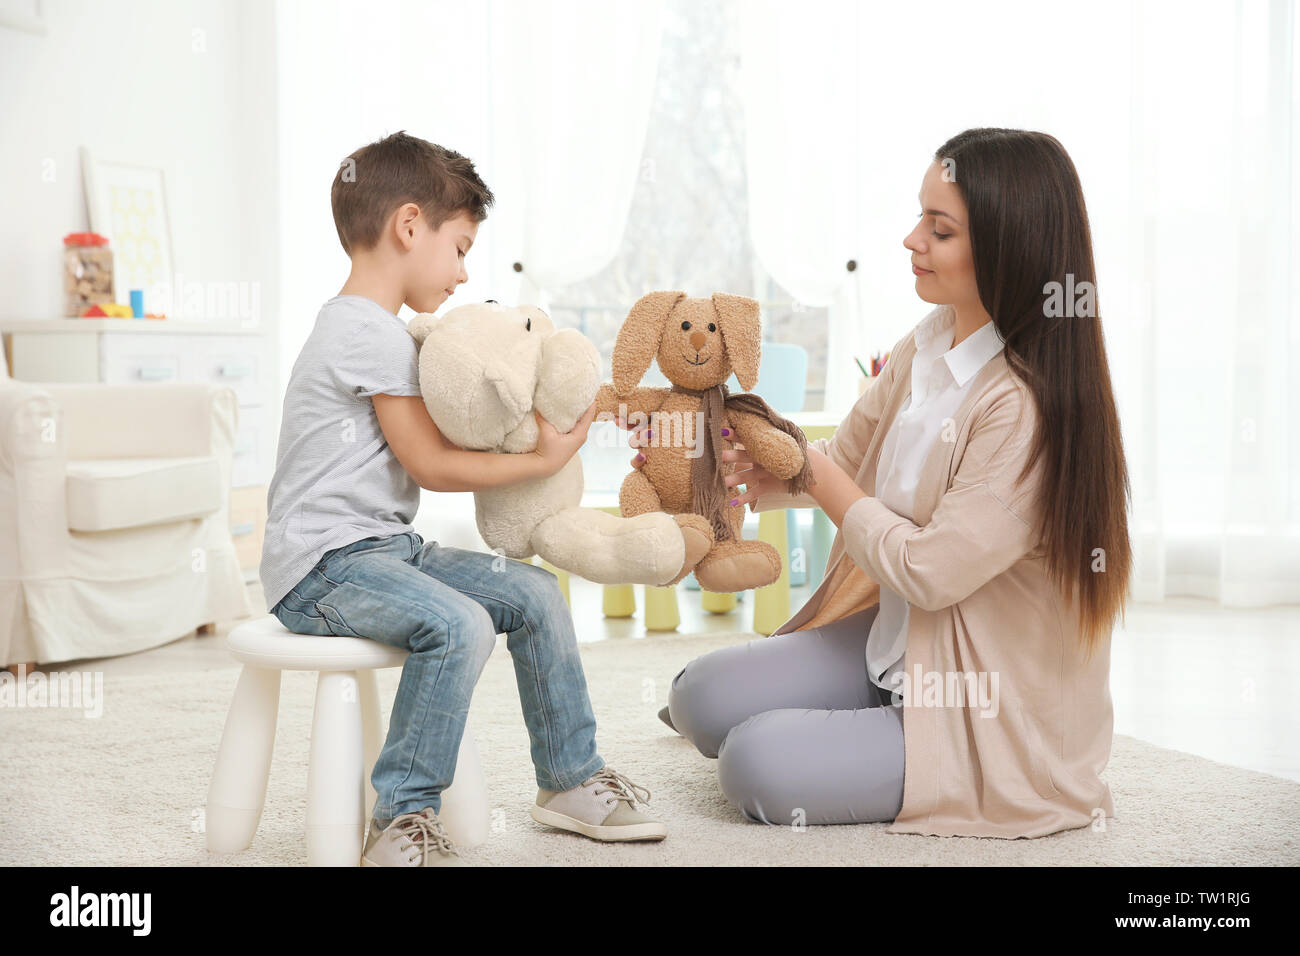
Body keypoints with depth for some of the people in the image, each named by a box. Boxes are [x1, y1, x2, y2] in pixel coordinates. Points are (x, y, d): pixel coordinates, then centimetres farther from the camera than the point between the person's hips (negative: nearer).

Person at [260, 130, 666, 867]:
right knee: (459, 624, -32)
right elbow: (432, 466, -14)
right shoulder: (375, 334, -15)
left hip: (388, 548, 11)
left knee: (535, 593, 4)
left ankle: (570, 778, 15)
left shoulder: (374, 330, 19)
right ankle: (404, 820, -20)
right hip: (322, 564, -10)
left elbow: (432, 441, 21)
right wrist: (543, 460, -8)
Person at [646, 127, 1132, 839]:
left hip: (996, 714, -8)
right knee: (701, 698, -2)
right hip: (899, 639, 8)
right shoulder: (927, 345, -1)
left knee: (759, 766, -19)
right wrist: (730, 475, -9)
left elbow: (929, 572, -25)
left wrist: (822, 480, -12)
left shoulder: (1026, 405, -28)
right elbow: (843, 457, 9)